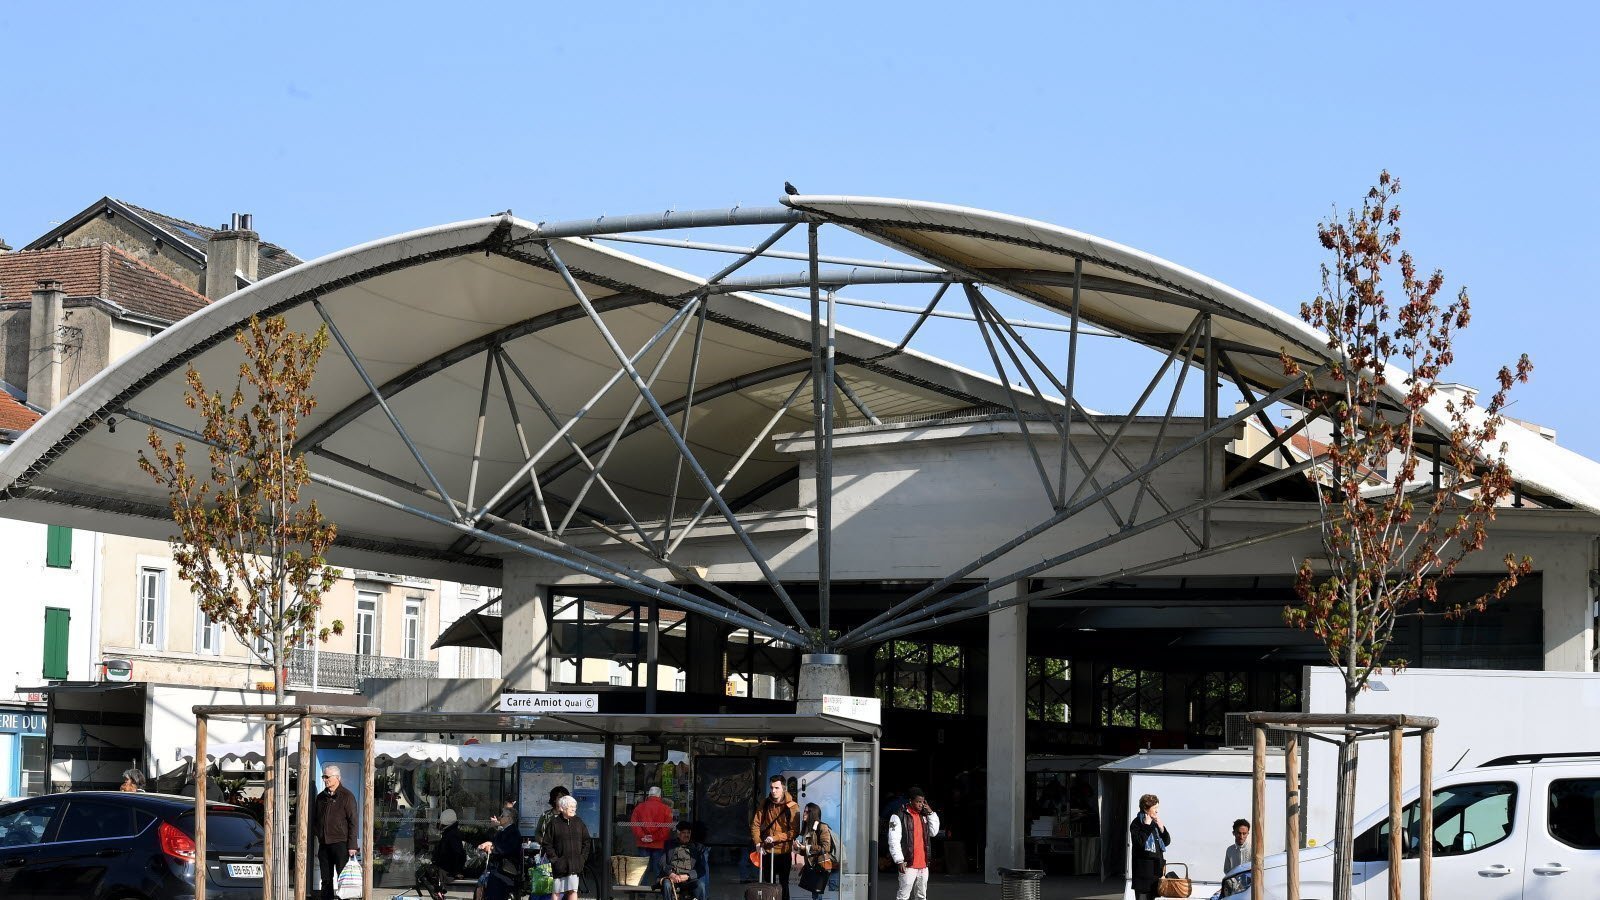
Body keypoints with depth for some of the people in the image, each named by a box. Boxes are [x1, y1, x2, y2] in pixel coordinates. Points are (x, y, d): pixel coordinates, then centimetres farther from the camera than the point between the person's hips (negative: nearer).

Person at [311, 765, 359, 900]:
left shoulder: (346, 796, -3)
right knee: (326, 880, 9)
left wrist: (352, 845, -11)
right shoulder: (321, 797, 14)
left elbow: (352, 822, -7)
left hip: (340, 843, -6)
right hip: (323, 844, 6)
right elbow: (314, 820, 21)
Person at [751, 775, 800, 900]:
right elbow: (755, 824, 5)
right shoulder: (765, 804, 1)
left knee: (783, 884, 4)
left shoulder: (792, 807, -12)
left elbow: (794, 831, -14)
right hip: (767, 851, 4)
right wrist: (758, 842, -7)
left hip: (784, 852, -4)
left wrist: (775, 838, -20)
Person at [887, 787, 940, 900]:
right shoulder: (899, 816, -7)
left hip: (923, 865, 7)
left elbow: (934, 832, 14)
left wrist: (931, 813, 6)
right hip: (908, 865, -7)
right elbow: (894, 840, -12)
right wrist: (899, 860, -19)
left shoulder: (923, 816, 15)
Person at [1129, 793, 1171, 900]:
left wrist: (1161, 827, -3)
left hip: (1157, 866, 7)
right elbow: (1139, 842, -21)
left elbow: (1167, 842, 12)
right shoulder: (1136, 823, -7)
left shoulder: (1156, 823, 13)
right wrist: (1146, 826, -17)